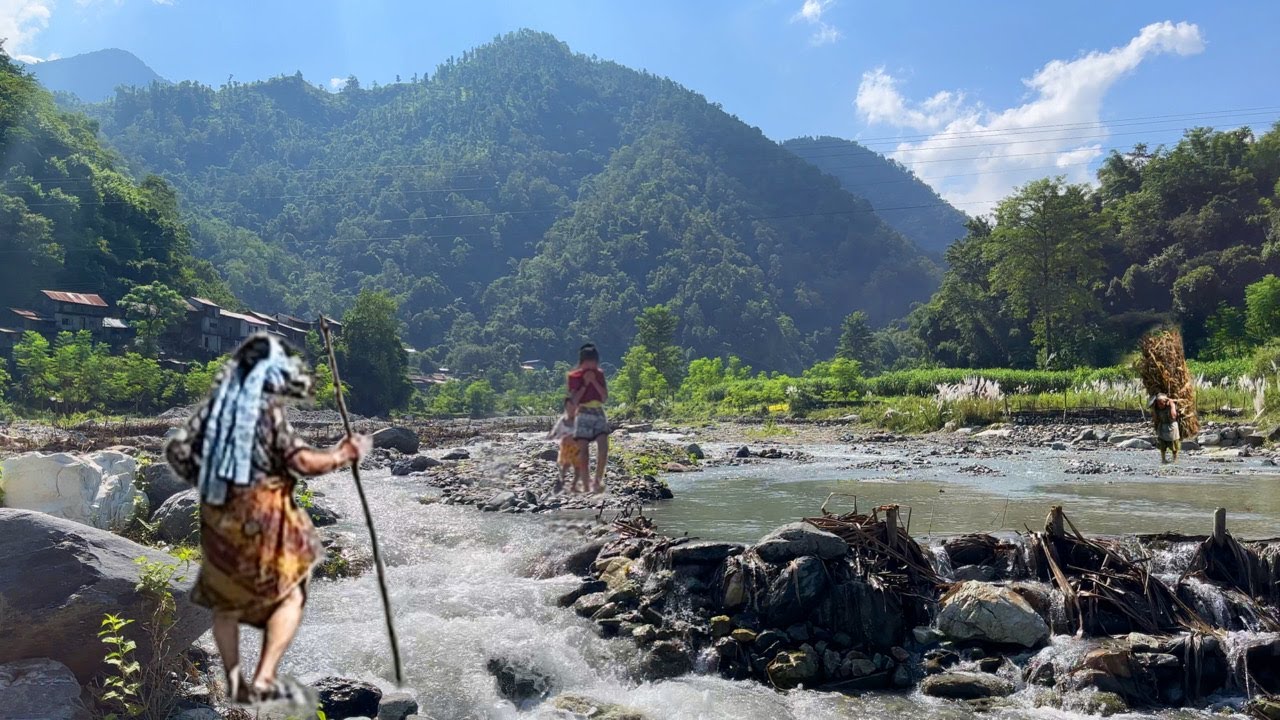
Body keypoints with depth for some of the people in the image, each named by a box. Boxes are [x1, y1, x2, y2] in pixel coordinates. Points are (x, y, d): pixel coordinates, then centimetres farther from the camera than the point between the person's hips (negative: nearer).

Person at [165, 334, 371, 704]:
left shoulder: (215, 403, 3)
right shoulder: (268, 409, -14)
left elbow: (177, 450, 5)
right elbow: (301, 461, -20)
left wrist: (203, 482, 18)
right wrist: (343, 454, -7)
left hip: (218, 517, 6)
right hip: (261, 518, -6)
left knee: (224, 598, 20)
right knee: (290, 594, 9)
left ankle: (234, 681, 24)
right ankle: (264, 679, 2)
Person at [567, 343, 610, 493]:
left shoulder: (599, 374, 10)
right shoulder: (574, 376, 1)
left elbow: (605, 397, 3)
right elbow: (574, 401, -6)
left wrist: (594, 382, -7)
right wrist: (585, 384, -12)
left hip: (599, 413, 2)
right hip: (583, 415, -2)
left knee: (603, 446, -18)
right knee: (584, 452, -5)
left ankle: (597, 480, -3)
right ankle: (586, 487, 2)